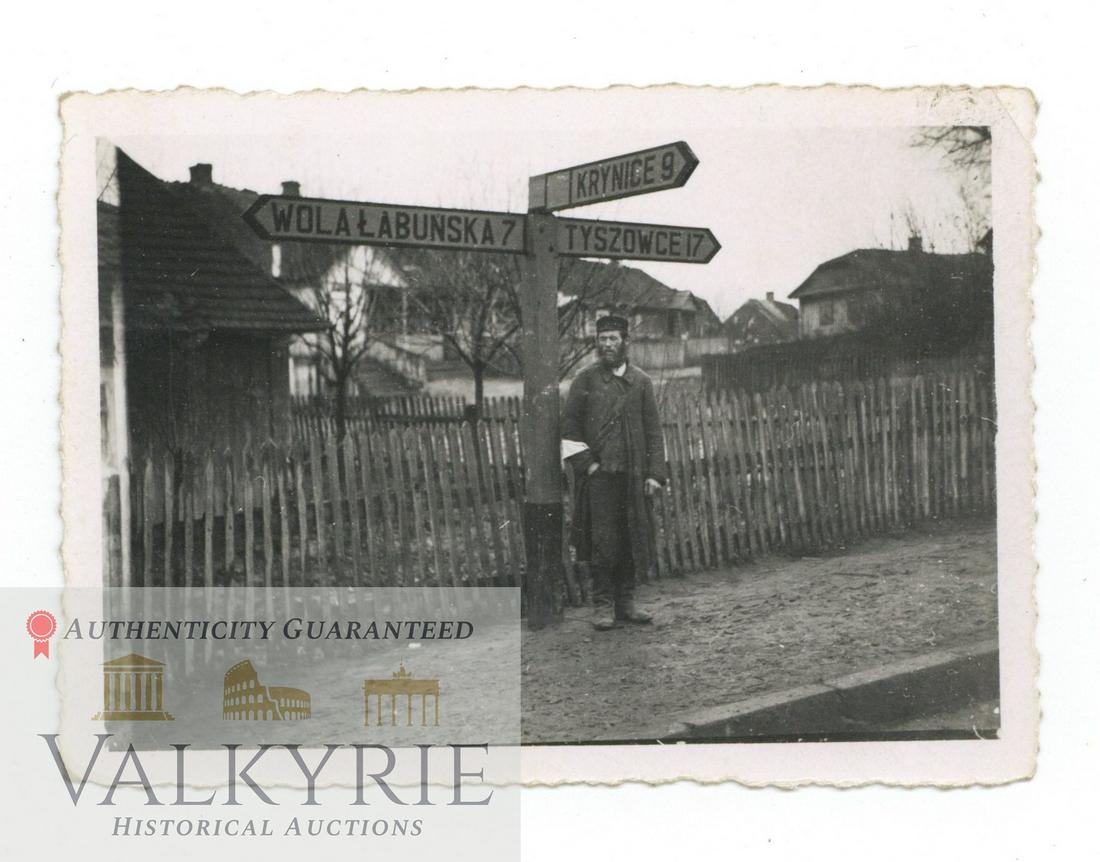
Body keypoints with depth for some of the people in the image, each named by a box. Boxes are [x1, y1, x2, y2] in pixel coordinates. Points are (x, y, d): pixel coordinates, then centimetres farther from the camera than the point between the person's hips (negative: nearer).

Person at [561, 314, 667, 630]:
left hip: (634, 475, 3)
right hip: (599, 474, -2)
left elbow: (653, 430, 8)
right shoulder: (586, 379, 3)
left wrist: (655, 473, 0)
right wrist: (586, 463, -7)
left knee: (632, 540, 6)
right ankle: (603, 605, 5)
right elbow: (569, 426, 3)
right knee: (602, 541, -4)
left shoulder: (641, 382, 9)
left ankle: (625, 602, 16)